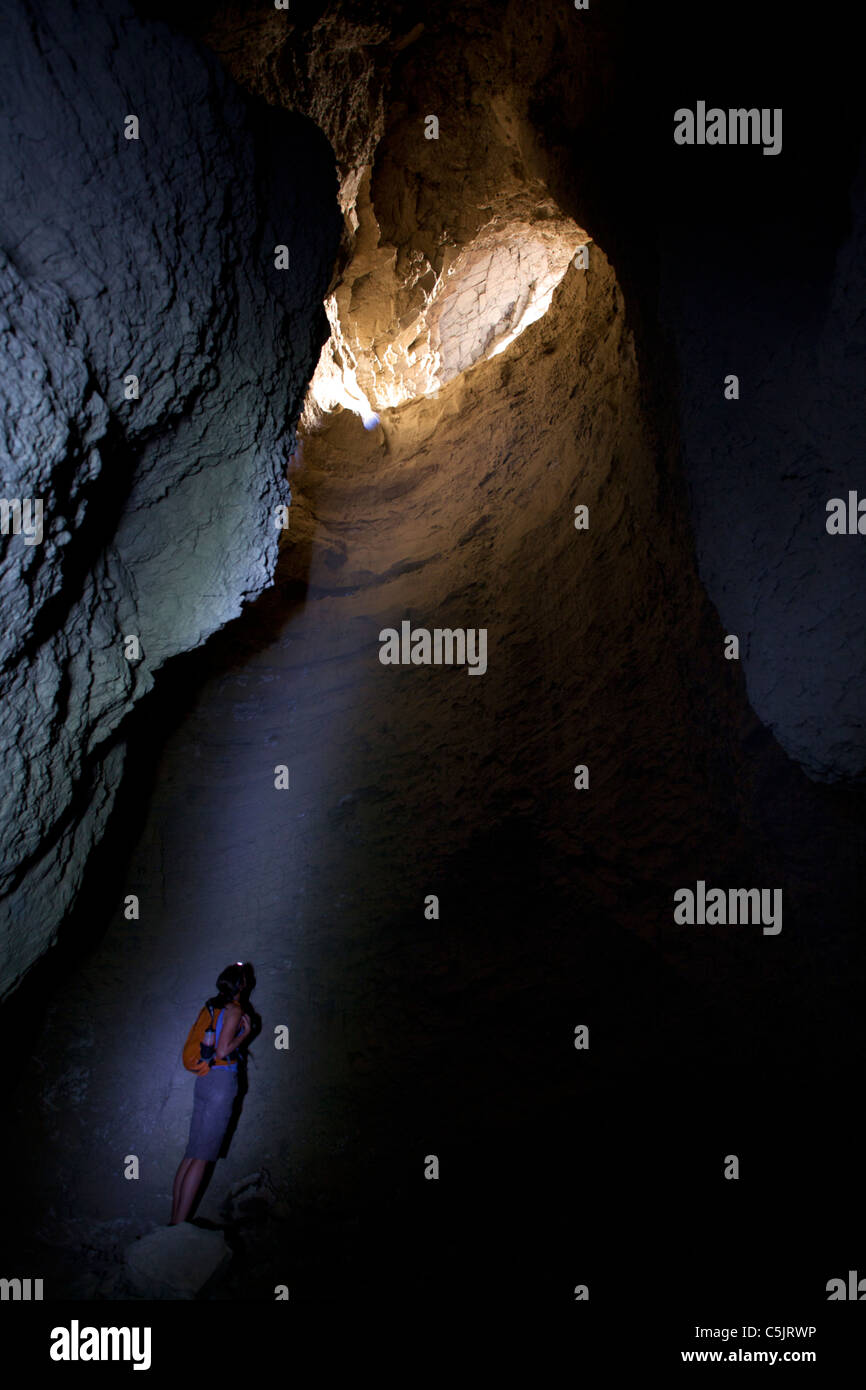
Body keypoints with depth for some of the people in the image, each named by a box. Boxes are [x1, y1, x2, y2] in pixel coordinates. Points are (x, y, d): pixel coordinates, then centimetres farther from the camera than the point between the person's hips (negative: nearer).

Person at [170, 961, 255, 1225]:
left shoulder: (213, 1007, 13)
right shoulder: (234, 1010, -10)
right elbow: (222, 1050, -16)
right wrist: (245, 1033, -4)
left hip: (204, 1080, 8)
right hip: (221, 1080, -8)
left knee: (192, 1153, 9)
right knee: (202, 1156, -7)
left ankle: (175, 1218, 10)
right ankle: (179, 1223, -8)